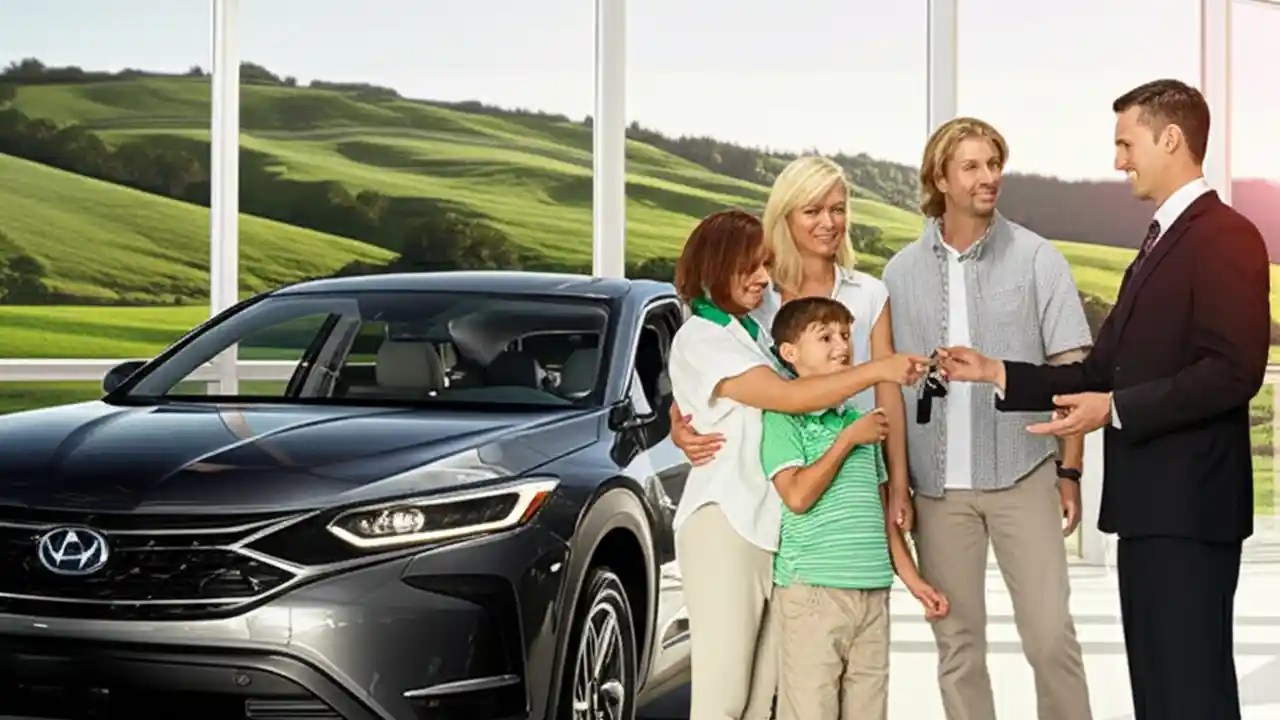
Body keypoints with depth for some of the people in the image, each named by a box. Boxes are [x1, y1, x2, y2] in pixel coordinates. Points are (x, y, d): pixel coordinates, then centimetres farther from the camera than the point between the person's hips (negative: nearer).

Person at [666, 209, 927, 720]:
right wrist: (879, 370, -20)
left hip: (774, 522, 8)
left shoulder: (755, 330, 16)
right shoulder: (700, 339, -9)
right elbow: (788, 396, -19)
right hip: (724, 524, -8)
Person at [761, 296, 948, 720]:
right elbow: (798, 495, -16)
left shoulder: (861, 420, 18)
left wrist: (912, 579, 18)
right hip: (812, 589, -7)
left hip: (872, 590, 7)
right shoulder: (783, 418, -3)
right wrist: (848, 439, -8)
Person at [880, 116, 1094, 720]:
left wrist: (1070, 470, -3)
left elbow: (1069, 371, 1)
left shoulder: (1036, 258, 1)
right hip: (937, 485, 2)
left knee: (1051, 635, -5)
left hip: (1022, 473, -2)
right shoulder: (901, 272, 6)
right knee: (957, 645, 8)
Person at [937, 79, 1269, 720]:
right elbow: (1104, 371, 19)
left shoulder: (1225, 237, -11)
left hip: (1189, 504, -10)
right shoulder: (1159, 243, 20)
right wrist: (997, 374, 12)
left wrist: (1115, 408, -20)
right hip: (1147, 502, 10)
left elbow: (1235, 371, -21)